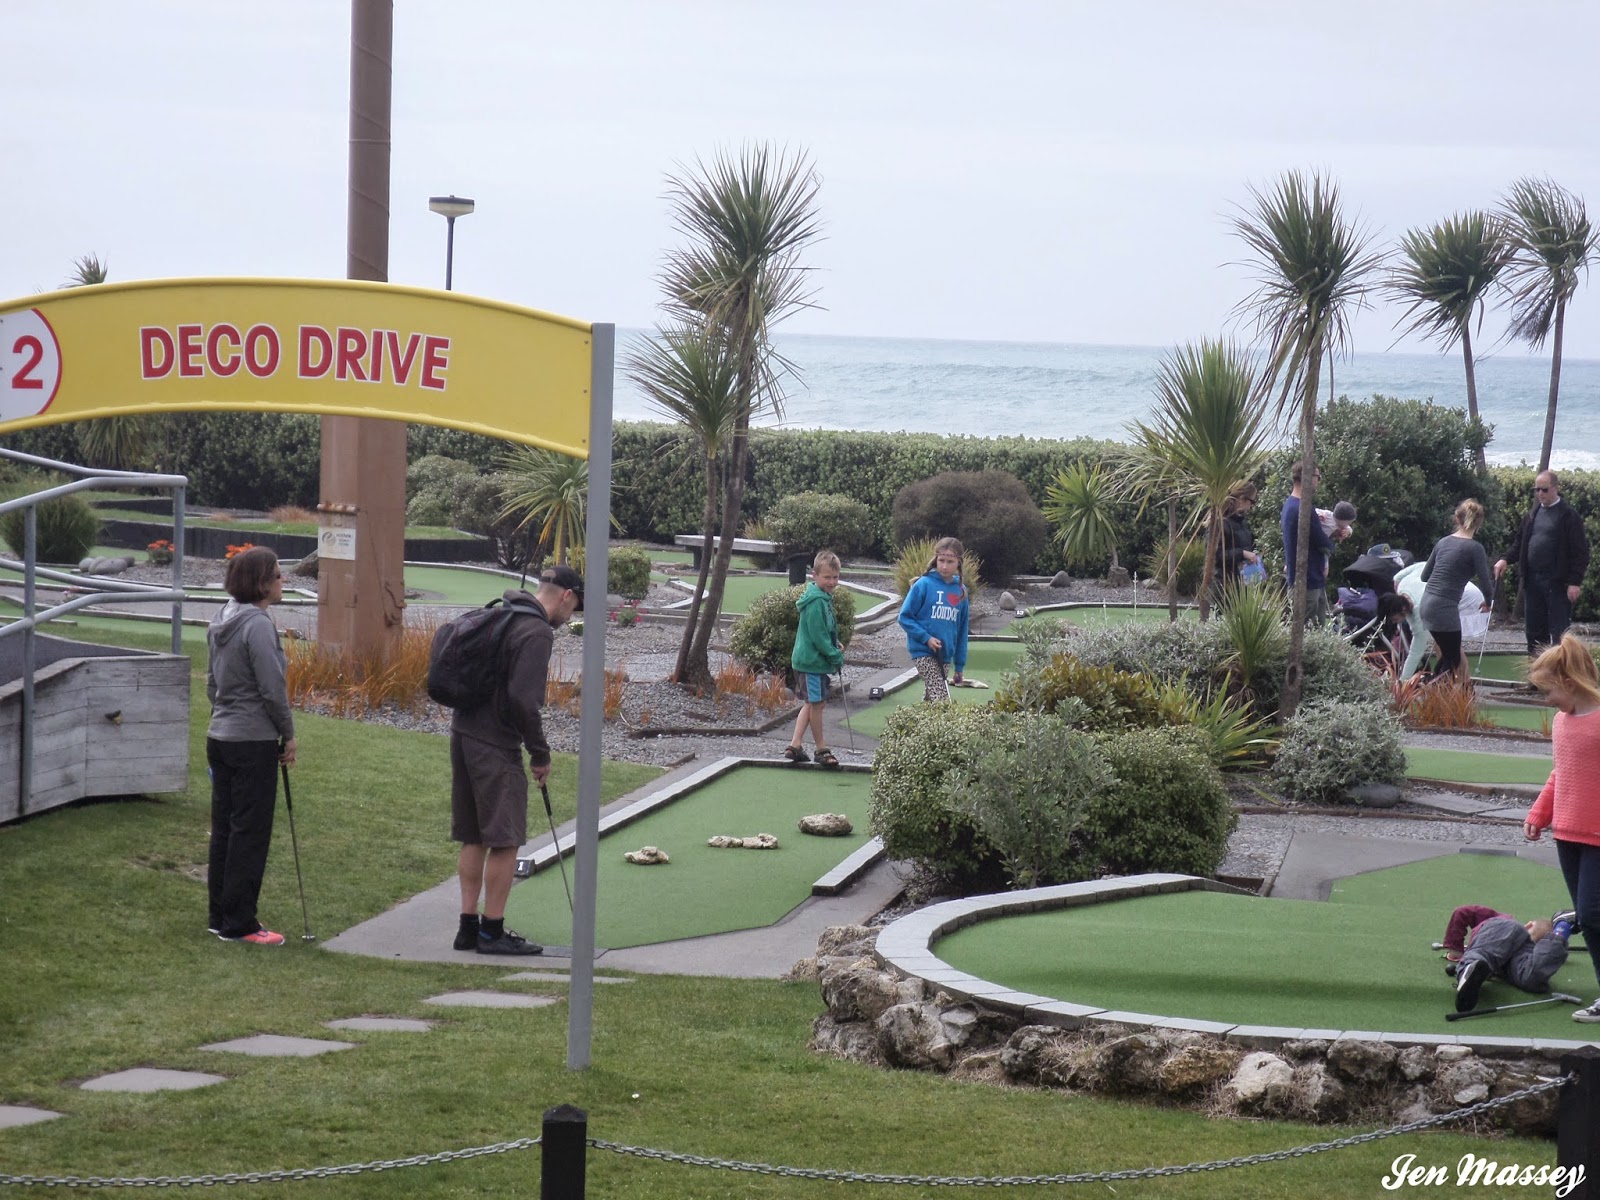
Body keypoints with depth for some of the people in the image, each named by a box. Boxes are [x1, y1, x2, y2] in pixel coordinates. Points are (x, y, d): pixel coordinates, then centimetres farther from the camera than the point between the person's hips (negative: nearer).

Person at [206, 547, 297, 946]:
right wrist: (288, 736, -7)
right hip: (253, 743, -9)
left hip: (220, 737, 9)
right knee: (251, 833, -2)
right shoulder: (258, 625, -18)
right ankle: (239, 924, 1)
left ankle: (221, 915, 21)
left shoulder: (222, 622, 10)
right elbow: (272, 689, -18)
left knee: (224, 830, 14)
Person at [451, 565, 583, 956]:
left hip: (464, 735, 9)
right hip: (496, 747, -9)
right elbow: (523, 699, -22)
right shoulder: (537, 632, -13)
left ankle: (469, 926, 17)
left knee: (474, 839, 13)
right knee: (505, 841, -1)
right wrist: (540, 754, -10)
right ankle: (492, 932, 3)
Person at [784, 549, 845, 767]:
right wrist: (836, 656, -15)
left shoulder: (823, 598, 12)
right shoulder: (816, 602, -19)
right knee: (816, 703, 0)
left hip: (808, 659, 10)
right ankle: (821, 750, 8)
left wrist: (835, 645, 8)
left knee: (810, 703, 14)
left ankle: (795, 745, 16)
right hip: (812, 661, -10)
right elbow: (818, 637, -21)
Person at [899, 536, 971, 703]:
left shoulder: (961, 591, 7)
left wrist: (960, 664, 14)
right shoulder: (924, 585, -8)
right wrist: (926, 638, -16)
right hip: (923, 652, -5)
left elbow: (961, 630, 14)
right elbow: (905, 617, -5)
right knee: (941, 701, -18)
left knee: (929, 700, 11)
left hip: (945, 656, 5)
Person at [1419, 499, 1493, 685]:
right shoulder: (1474, 548, -8)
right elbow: (1485, 584, -7)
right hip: (1445, 607, -7)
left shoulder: (1443, 542, 11)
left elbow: (1425, 575, 17)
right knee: (1450, 658, 3)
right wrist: (1487, 602, 14)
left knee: (1452, 653, 19)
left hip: (1427, 603, 7)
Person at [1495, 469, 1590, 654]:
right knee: (1533, 630, 11)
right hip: (1532, 581, 7)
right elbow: (1520, 542, 21)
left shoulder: (1569, 515, -6)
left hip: (1557, 583, -7)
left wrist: (1575, 582, -14)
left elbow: (1580, 552, -9)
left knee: (1558, 632, -5)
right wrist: (1506, 559, 3)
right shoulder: (1533, 514, 14)